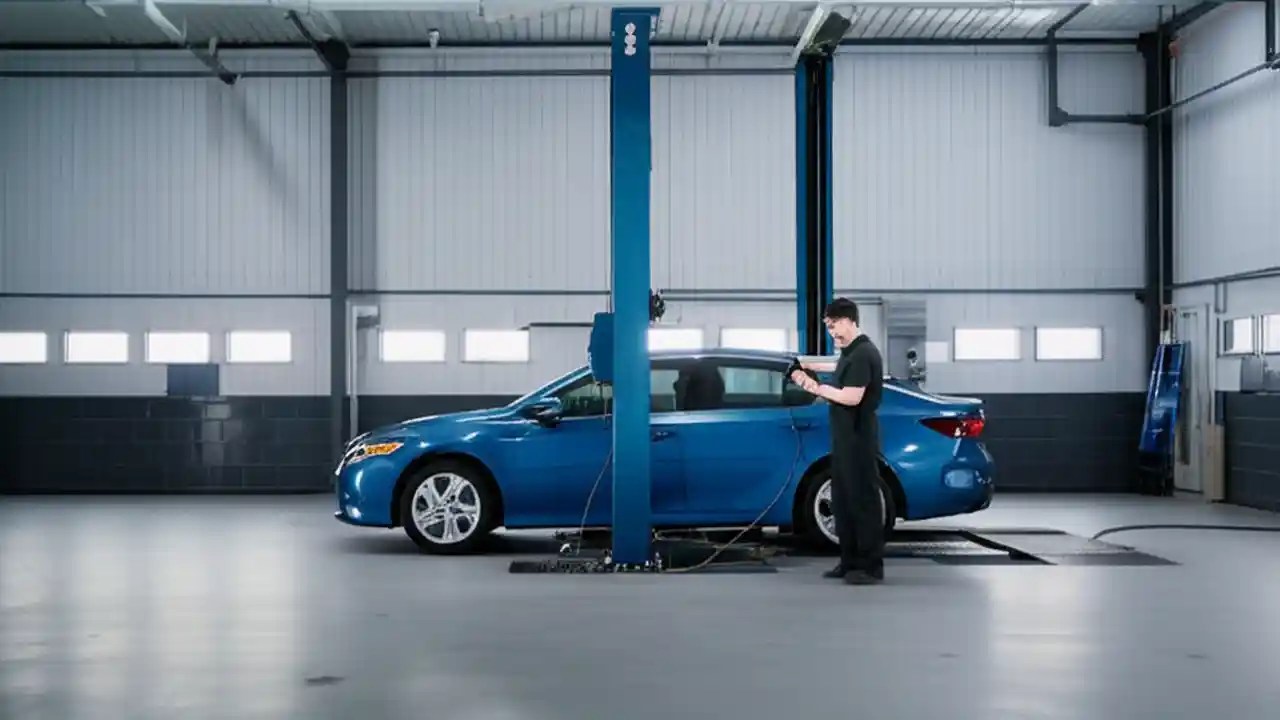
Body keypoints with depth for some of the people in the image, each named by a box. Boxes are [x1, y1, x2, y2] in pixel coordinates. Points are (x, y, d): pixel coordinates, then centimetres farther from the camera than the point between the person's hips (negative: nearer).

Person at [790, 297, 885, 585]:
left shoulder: (863, 354, -16)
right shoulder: (849, 353, 16)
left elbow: (852, 397, -24)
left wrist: (819, 388, -13)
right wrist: (811, 384, 3)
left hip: (859, 439, -10)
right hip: (845, 438, 10)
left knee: (863, 501, -5)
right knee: (842, 501, 12)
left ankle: (871, 566, -1)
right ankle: (850, 561, 18)